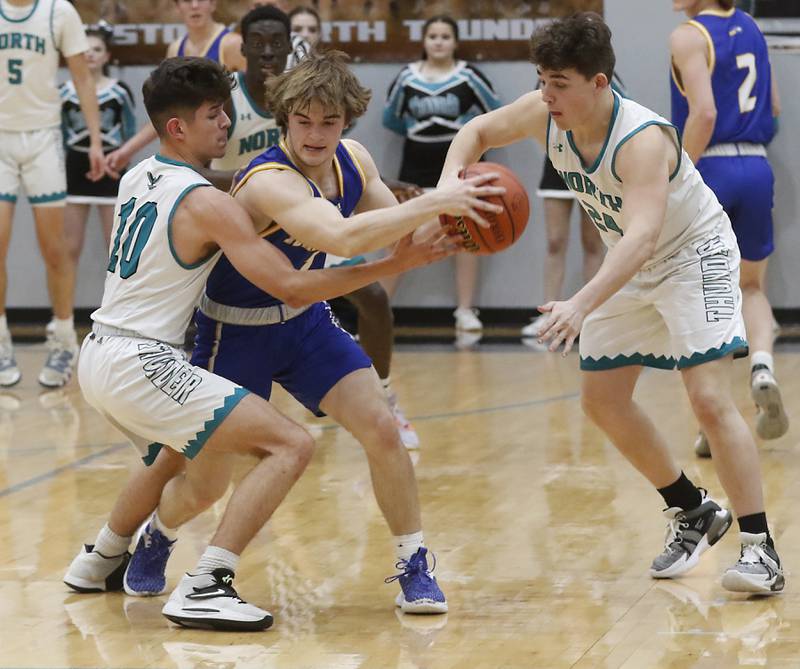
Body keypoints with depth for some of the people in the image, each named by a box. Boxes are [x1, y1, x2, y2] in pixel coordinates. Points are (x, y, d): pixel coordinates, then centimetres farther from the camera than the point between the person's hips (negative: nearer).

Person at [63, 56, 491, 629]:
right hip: (142, 363, -10)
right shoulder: (205, 203, -15)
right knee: (291, 445, -14)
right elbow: (291, 287, -19)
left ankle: (101, 561, 47)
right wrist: (395, 264, -17)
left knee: (186, 462, 35)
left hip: (99, 355, 10)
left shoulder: (137, 178, 11)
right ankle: (205, 588, -21)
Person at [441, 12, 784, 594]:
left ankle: (761, 550, -13)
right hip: (632, 267, 8)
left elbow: (642, 236, -48)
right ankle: (693, 513, 26)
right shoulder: (546, 114, -16)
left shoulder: (642, 140, -36)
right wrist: (448, 184, -18)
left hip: (695, 256, -8)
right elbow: (479, 131, 3)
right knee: (603, 399, 8)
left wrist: (582, 305, -61)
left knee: (710, 399, -20)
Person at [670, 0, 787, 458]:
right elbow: (773, 108, 17)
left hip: (709, 169, -5)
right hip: (756, 168, 6)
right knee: (751, 287, 20)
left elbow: (704, 112, -21)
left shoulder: (689, 37, -11)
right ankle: (763, 367, -8)